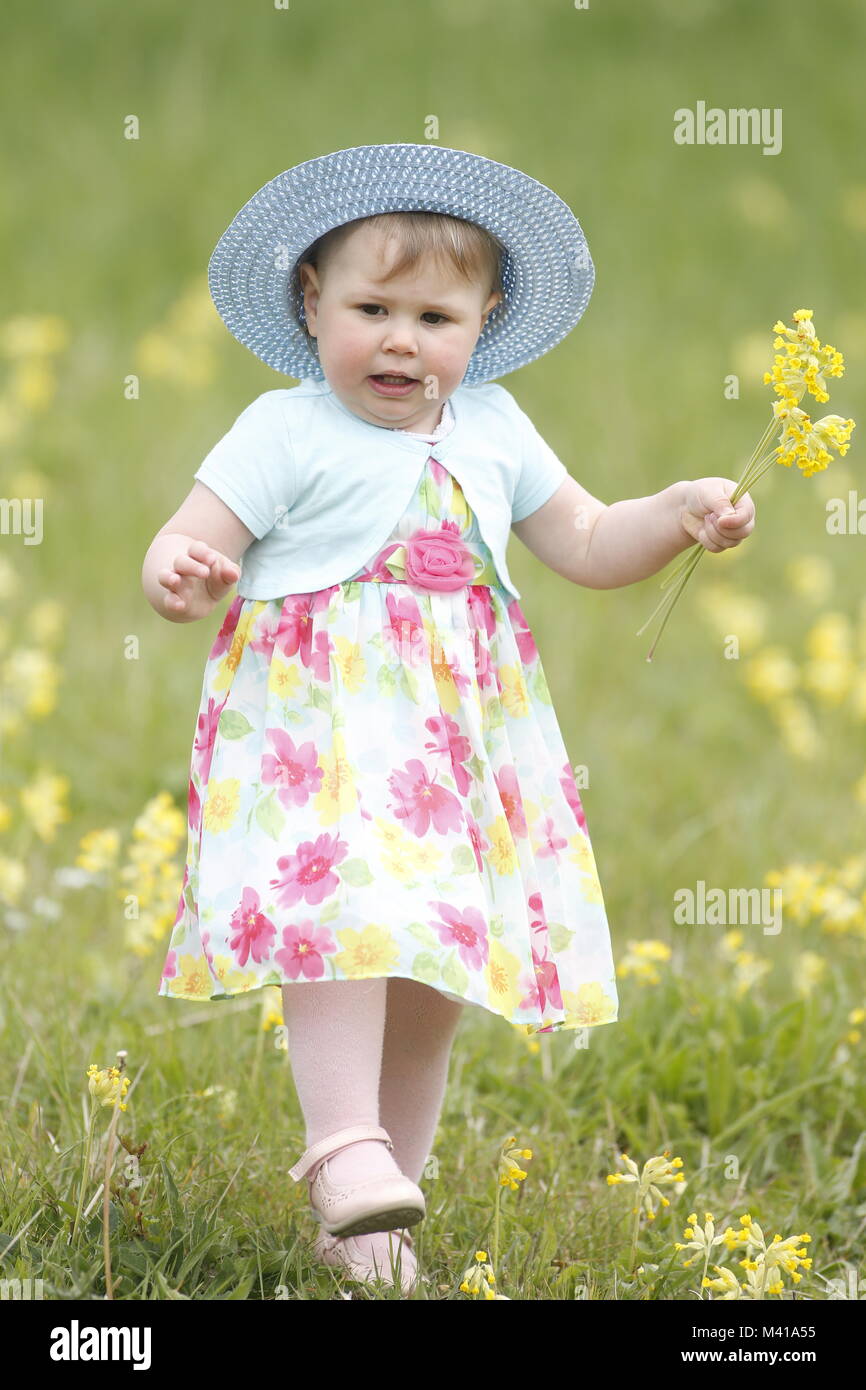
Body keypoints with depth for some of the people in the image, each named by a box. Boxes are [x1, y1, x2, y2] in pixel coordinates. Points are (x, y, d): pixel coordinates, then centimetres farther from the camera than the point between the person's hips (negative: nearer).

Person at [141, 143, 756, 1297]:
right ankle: (345, 1151, -35)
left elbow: (589, 545, 21)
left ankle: (378, 1211, 16)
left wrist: (682, 511, 4)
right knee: (344, 908, -29)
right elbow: (189, 544, -6)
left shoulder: (490, 432, 14)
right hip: (319, 718, -6)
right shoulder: (287, 432, -2)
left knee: (435, 973, 7)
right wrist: (179, 574, -30)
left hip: (463, 734, 6)